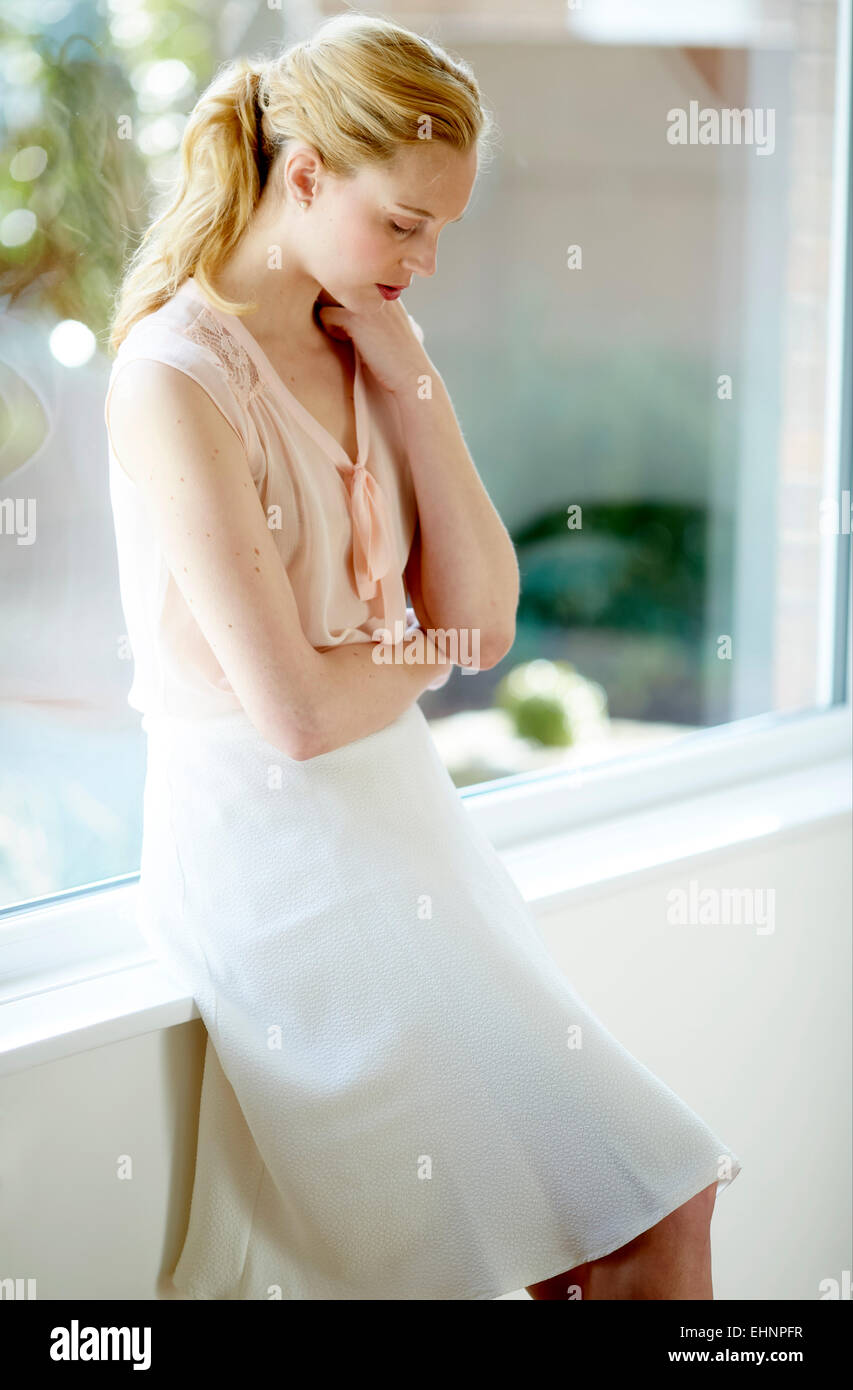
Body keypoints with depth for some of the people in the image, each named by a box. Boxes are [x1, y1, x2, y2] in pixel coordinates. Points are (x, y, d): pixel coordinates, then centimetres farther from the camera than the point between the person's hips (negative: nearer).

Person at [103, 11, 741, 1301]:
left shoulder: (359, 355, 10)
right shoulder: (177, 377, -16)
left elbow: (484, 616, 2)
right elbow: (295, 710, -20)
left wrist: (412, 380, -4)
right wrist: (427, 656, 0)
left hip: (401, 815, 8)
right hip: (278, 861, -8)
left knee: (656, 1207, 0)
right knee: (649, 1214, -6)